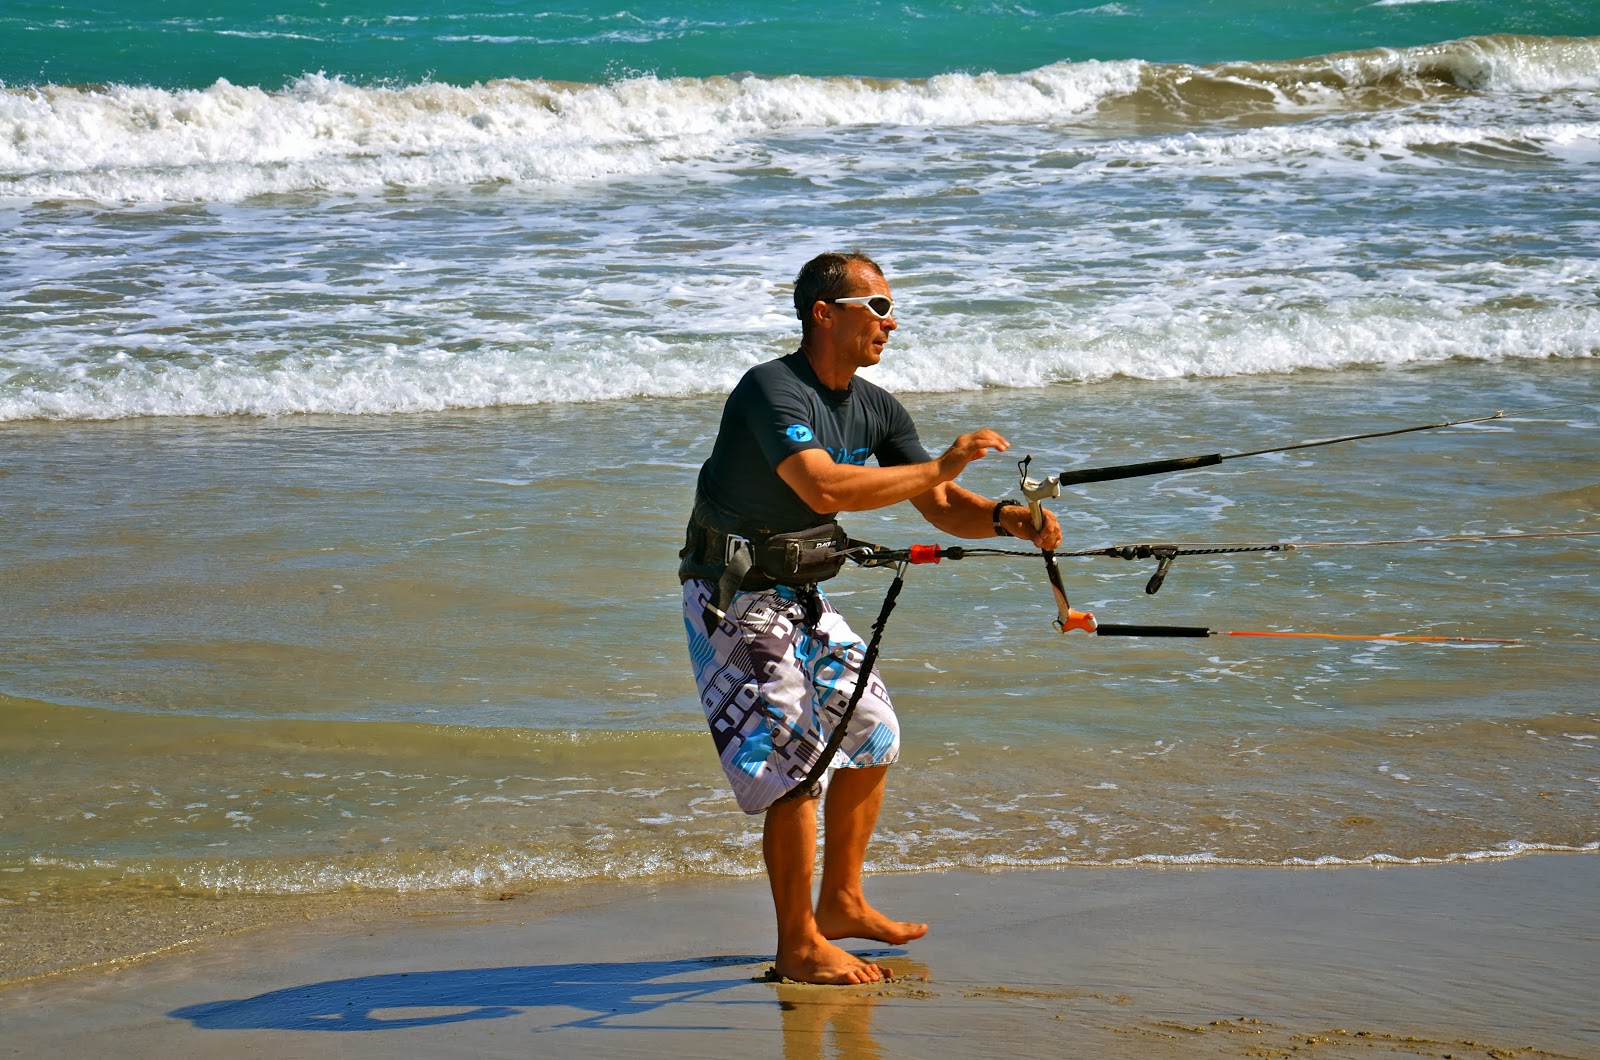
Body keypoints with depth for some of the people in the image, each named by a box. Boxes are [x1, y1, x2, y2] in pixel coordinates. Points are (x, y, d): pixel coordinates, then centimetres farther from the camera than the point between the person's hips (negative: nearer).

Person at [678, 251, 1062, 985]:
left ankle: (840, 903, 29)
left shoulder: (873, 408, 4)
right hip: (734, 598, -9)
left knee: (870, 734, 15)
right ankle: (798, 946, -2)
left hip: (801, 594, 9)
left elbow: (940, 507, 4)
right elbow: (824, 488, -38)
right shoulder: (770, 392, -24)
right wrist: (938, 467, -33)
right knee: (796, 761, -11)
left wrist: (1005, 519, -17)